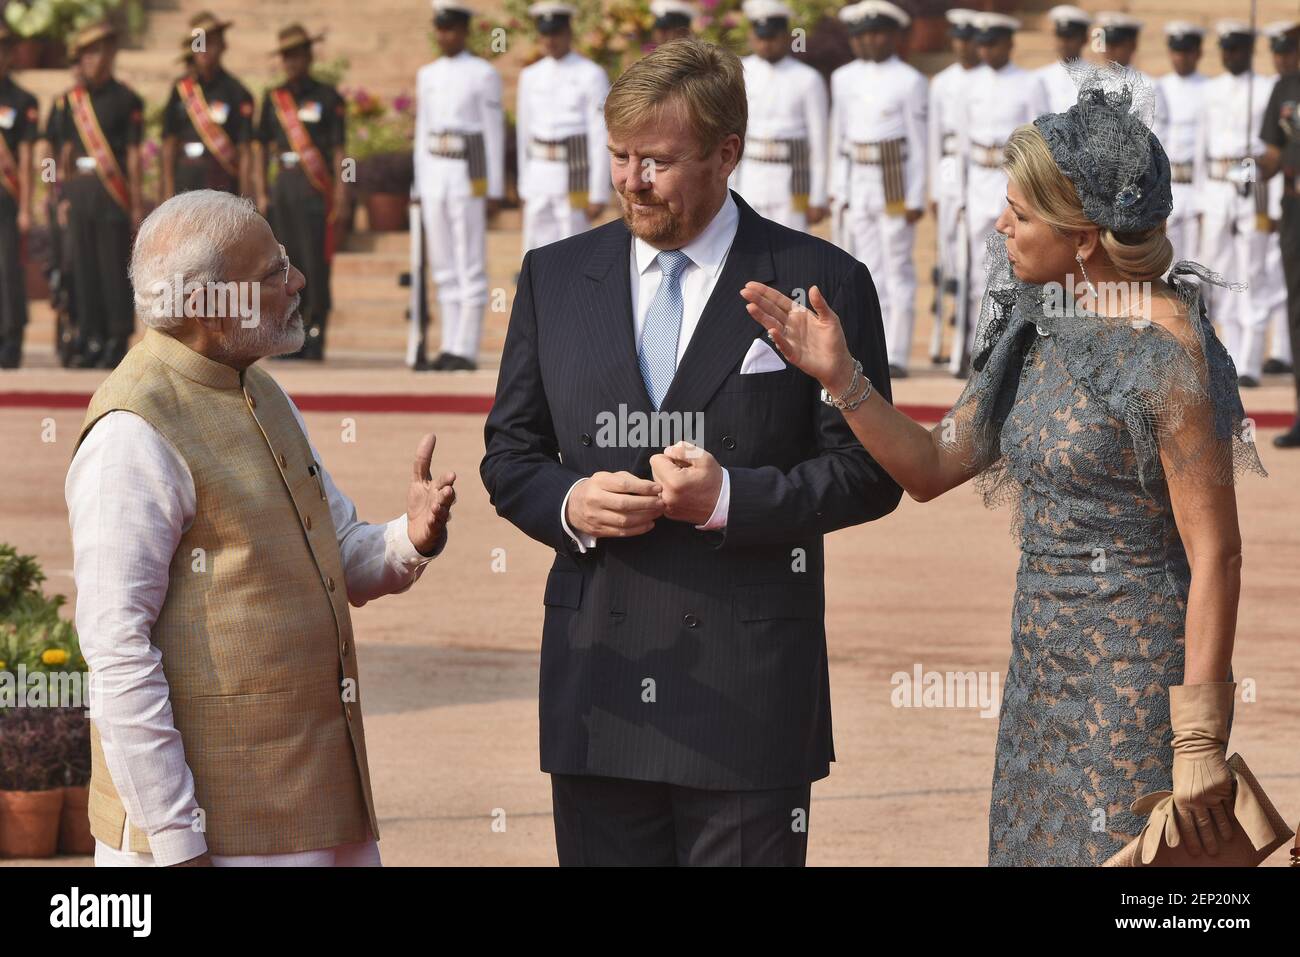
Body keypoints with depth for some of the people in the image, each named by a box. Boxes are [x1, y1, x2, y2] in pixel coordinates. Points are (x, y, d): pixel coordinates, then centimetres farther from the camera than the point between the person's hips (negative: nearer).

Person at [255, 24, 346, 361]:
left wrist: (340, 190, -10)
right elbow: (261, 147, 13)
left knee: (317, 264, -6)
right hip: (284, 189, 4)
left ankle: (316, 338, -3)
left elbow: (339, 148, -2)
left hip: (316, 191, -4)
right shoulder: (274, 98, 12)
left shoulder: (328, 98, 1)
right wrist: (261, 194, 6)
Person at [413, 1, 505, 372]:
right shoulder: (427, 75, 12)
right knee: (444, 268, 7)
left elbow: (495, 133, -6)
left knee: (471, 267, -5)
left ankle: (467, 350, -4)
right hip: (434, 175, 6)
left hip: (469, 178, -6)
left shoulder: (484, 74, -5)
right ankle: (450, 347, 10)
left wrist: (495, 191, -10)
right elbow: (423, 133, 16)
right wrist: (419, 188, 12)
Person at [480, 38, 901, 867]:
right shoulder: (555, 278, 10)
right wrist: (568, 505, -9)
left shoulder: (821, 284, -1)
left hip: (749, 690, -3)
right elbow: (509, 454, 13)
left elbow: (869, 471, -1)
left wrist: (732, 498, -16)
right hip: (599, 675, 3)